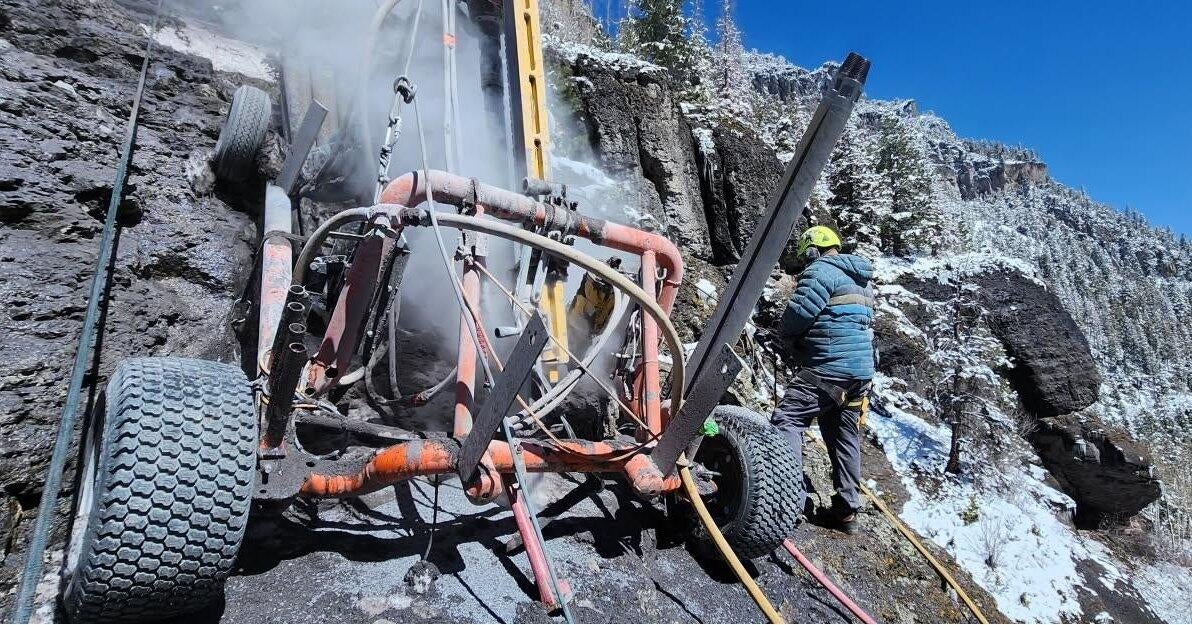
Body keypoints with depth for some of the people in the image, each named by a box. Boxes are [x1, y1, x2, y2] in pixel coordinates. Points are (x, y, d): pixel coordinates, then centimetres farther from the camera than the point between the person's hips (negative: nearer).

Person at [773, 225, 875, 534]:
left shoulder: (820, 270, -8)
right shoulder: (860, 278, 21)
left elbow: (796, 314, -16)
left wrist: (791, 336, 7)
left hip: (830, 366, -9)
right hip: (862, 369, 9)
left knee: (787, 419, -10)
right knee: (844, 436, 14)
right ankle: (847, 509, 20)